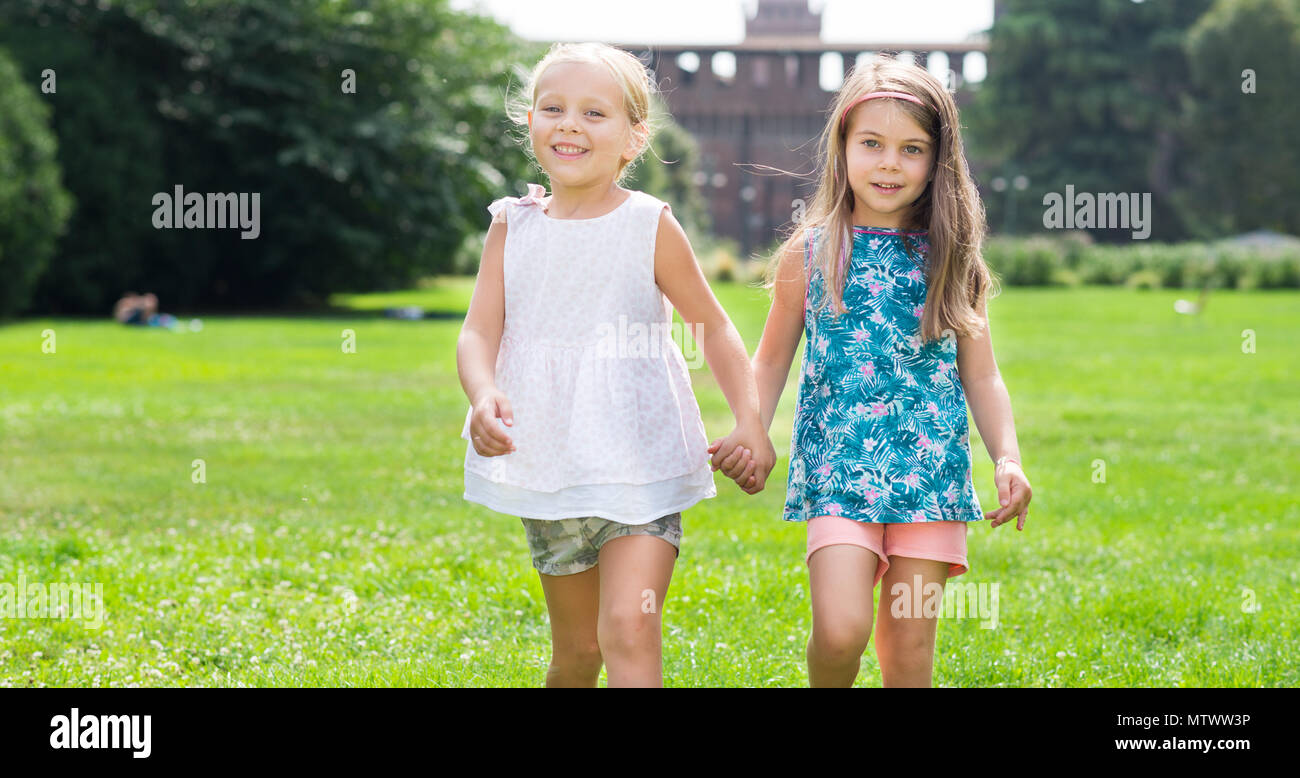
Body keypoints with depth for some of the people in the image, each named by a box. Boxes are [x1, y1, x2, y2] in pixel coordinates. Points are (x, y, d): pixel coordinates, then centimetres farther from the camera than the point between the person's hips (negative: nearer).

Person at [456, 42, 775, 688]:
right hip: (547, 464, 3)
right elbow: (479, 331, -2)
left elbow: (713, 327, 5)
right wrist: (484, 398, -24)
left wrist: (750, 422, -7)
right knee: (576, 649, 13)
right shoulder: (514, 228, 4)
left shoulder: (651, 227, -3)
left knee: (629, 631, -19)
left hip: (639, 464, -3)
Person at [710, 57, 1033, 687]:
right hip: (838, 469, -1)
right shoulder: (809, 254, 3)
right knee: (840, 630, -17)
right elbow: (771, 360, 11)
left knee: (909, 647, 1)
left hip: (929, 469, 1)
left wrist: (1007, 458, -5)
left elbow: (981, 377, 9)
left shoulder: (950, 261, 6)